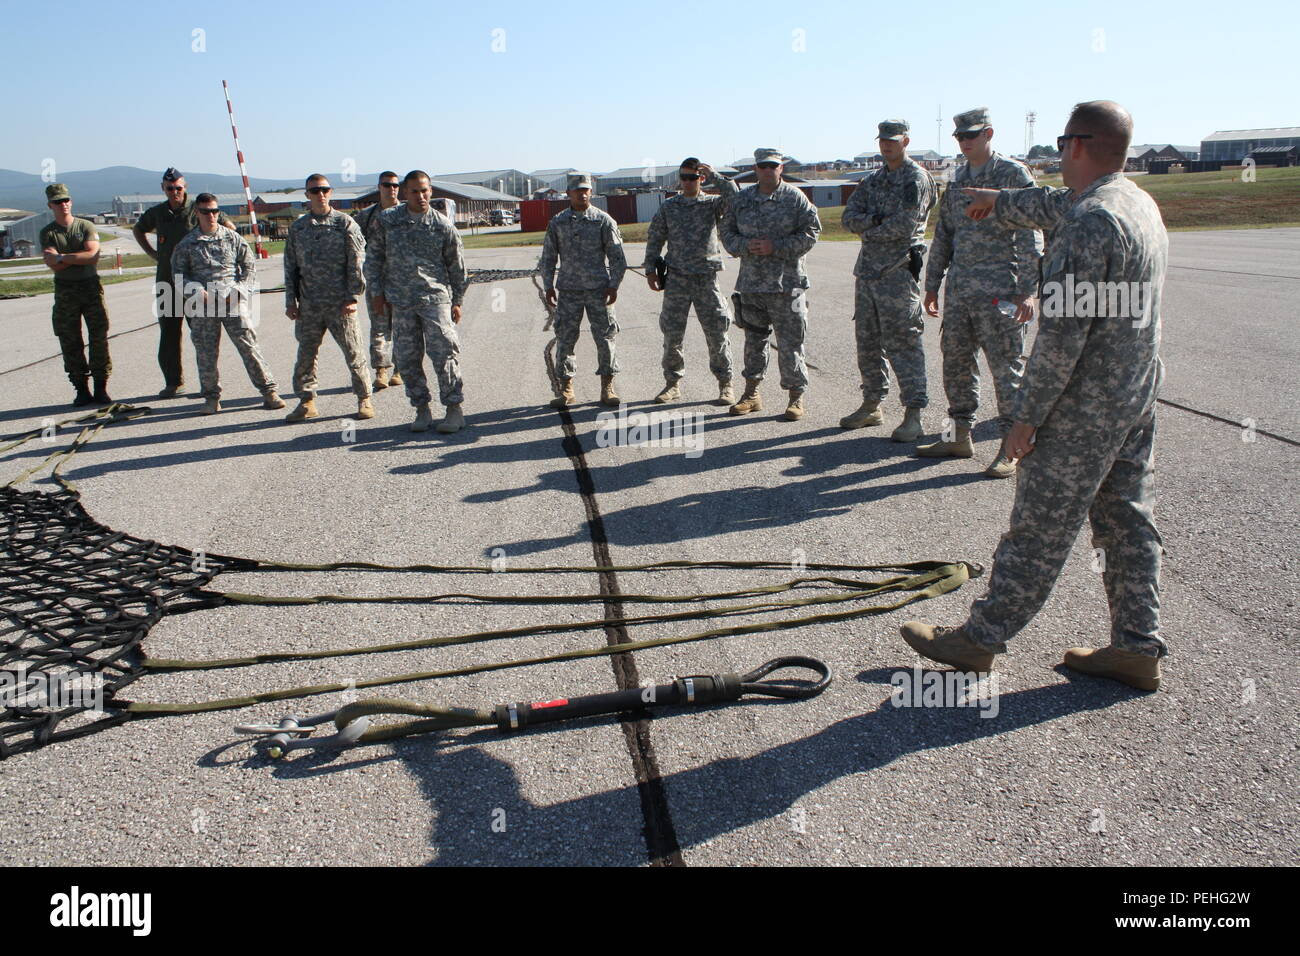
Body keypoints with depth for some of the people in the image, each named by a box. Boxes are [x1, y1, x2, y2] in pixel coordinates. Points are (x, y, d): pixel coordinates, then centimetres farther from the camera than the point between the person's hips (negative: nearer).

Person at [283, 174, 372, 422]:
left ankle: (364, 398, 11)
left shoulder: (345, 223, 0)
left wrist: (353, 296, -10)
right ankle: (307, 400, 17)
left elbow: (356, 263, -3)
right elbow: (291, 267, 13)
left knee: (354, 352, -1)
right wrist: (290, 300, 8)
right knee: (306, 354, 6)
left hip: (340, 303, -3)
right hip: (309, 304, 4)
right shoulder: (297, 227, 11)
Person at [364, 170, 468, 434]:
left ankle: (454, 409, 0)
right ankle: (422, 409, 16)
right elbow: (374, 257, 11)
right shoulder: (386, 221, 5)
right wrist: (377, 291, 6)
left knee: (444, 352, -8)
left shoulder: (442, 225, 2)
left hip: (435, 297, -2)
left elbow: (457, 266, 9)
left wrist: (457, 301, 9)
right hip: (401, 300, 2)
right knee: (407, 358, 4)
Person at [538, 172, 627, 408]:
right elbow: (548, 257, 12)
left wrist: (613, 285, -4)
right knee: (565, 338, 0)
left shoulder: (603, 220, 3)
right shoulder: (557, 222, 8)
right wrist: (549, 286, 5)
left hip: (598, 289, -1)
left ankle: (607, 387, 9)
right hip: (568, 290, 1)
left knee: (605, 336, 0)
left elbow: (616, 256, 3)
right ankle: (566, 388, 10)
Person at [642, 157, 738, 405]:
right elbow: (654, 239, 13)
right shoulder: (669, 206, 10)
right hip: (676, 277, 2)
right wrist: (650, 270, 6)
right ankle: (673, 383, 15)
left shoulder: (712, 204, 4)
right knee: (672, 333, 2)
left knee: (716, 332, -1)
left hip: (706, 276, -2)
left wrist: (714, 175, -10)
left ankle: (725, 384, 10)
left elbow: (735, 197, -17)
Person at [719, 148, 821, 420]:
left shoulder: (795, 198, -1)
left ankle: (796, 398, 6)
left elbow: (810, 232, -4)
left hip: (786, 283, -4)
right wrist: (746, 246, -7)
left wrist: (776, 247, -14)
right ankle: (751, 394, 24)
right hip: (751, 283, 4)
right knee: (753, 339, 12)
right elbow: (726, 231, 14)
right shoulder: (742, 199, 11)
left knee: (789, 342, -4)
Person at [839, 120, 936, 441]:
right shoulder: (873, 180, 17)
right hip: (867, 270, 8)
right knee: (867, 341, 12)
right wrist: (876, 220, -11)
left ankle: (913, 414, -6)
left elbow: (904, 226, -16)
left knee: (902, 342, -9)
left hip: (898, 272, -8)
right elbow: (849, 217, 6)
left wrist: (869, 231, -3)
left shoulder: (916, 179, -5)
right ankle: (872, 405, 23)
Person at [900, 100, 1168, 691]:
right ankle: (1138, 648, 21)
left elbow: (1063, 333, -24)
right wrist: (999, 203, 45)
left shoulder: (1090, 223, -21)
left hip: (1084, 409, -9)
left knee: (1038, 533, 0)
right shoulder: (1140, 204, 10)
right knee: (1127, 523, 14)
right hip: (1137, 400, 9)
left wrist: (1027, 417, -18)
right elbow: (1053, 205, 29)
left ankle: (981, 638, 13)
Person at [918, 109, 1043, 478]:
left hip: (999, 291, -7)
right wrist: (932, 285, 18)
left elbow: (1030, 237, -8)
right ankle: (959, 437, 24)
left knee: (1006, 369, -2)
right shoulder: (957, 180, 15)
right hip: (958, 291, 7)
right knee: (956, 364, 11)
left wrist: (1027, 291, -15)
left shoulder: (1014, 174, -4)